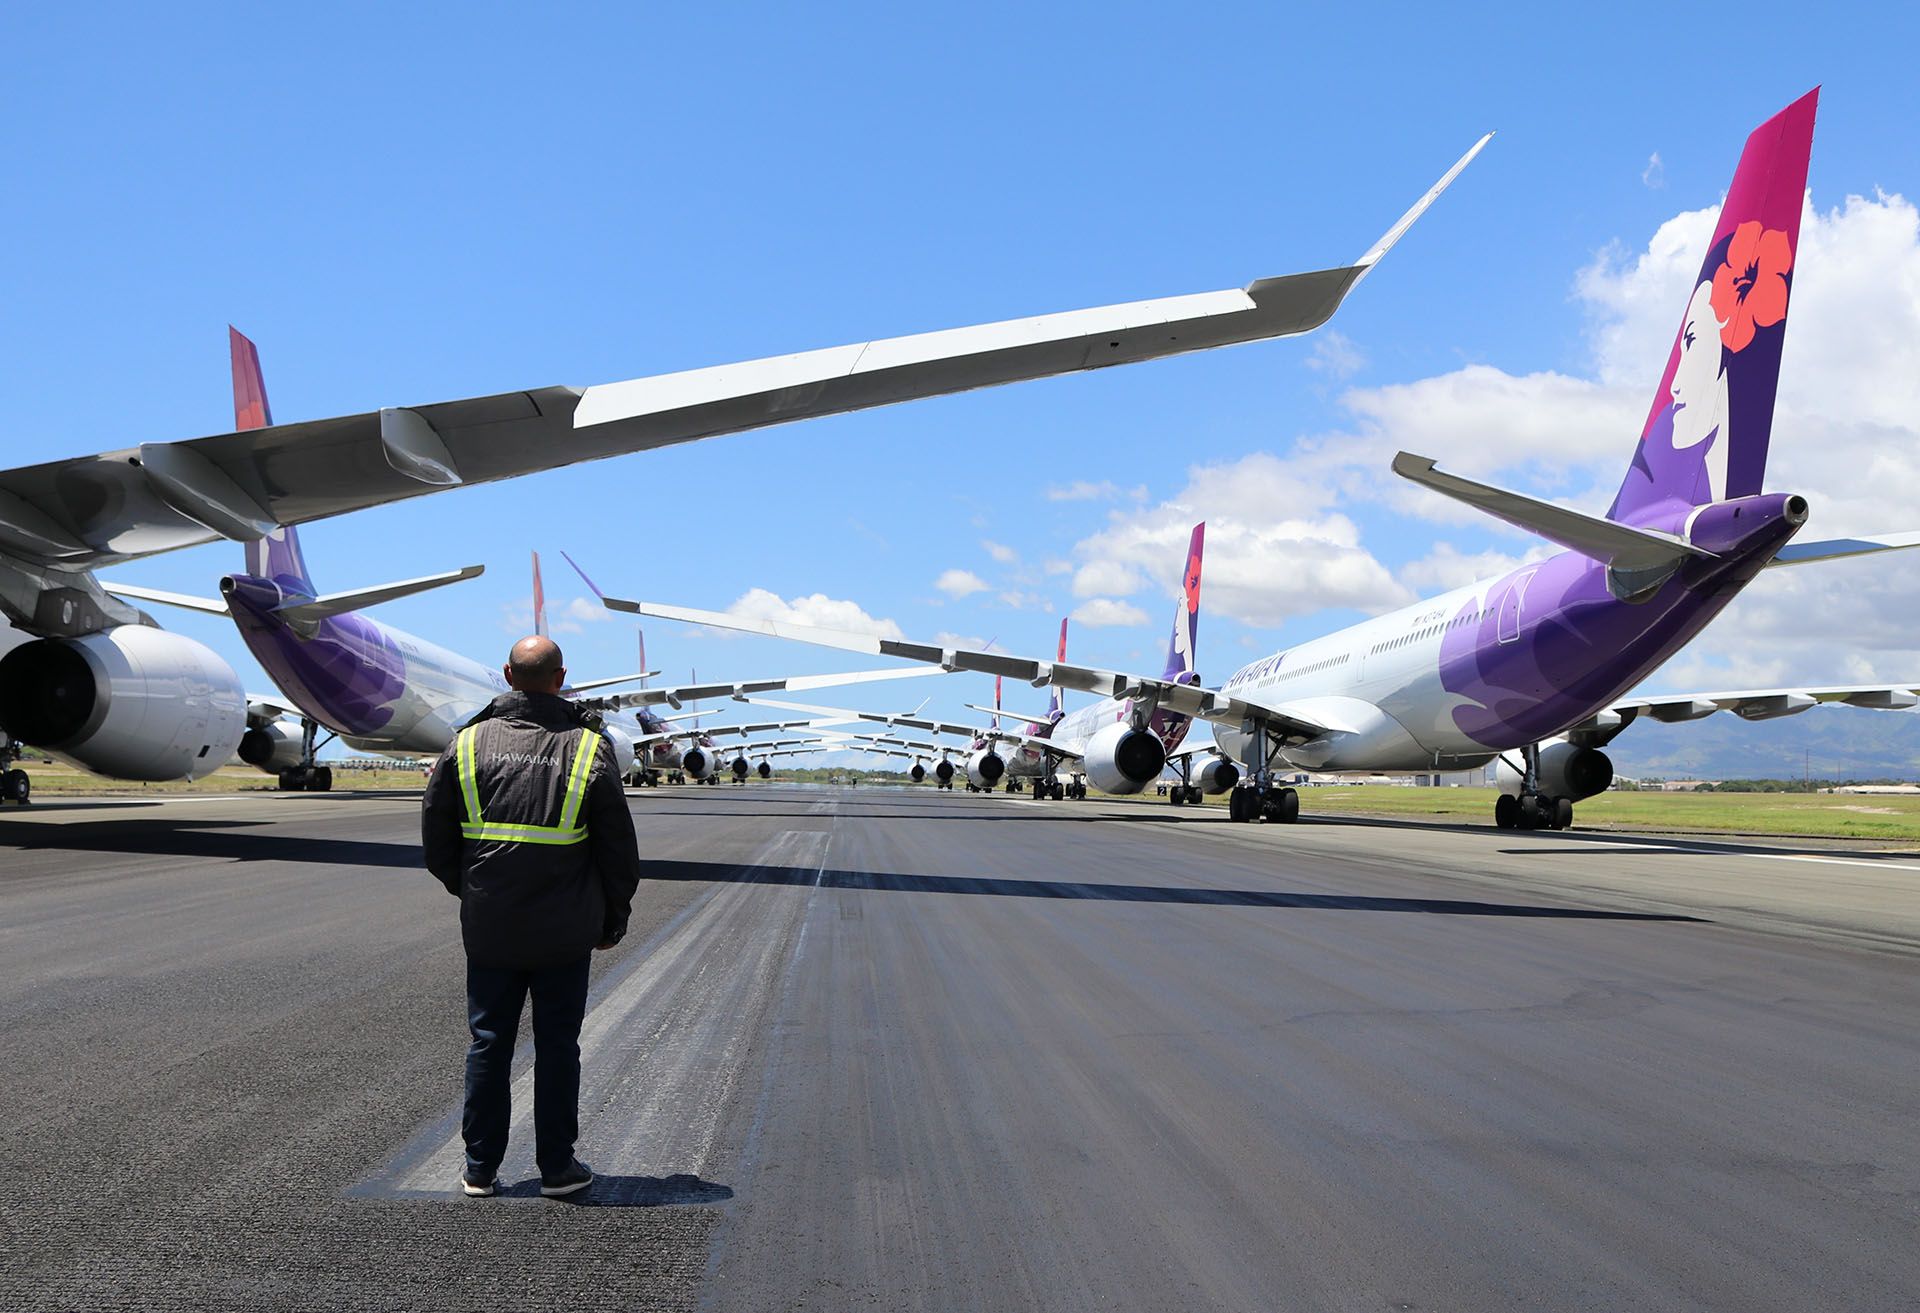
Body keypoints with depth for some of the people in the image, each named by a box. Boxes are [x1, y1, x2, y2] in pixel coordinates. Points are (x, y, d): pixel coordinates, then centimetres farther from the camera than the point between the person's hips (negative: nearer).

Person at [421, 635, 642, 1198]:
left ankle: (480, 1168, 18)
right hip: (565, 934, -1)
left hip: (489, 929, 2)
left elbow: (436, 839, 4)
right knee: (557, 1046, 8)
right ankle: (557, 1167, 15)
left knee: (488, 1045, 11)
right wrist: (613, 921, 9)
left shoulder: (468, 743, -2)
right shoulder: (590, 749, -6)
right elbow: (619, 850, -2)